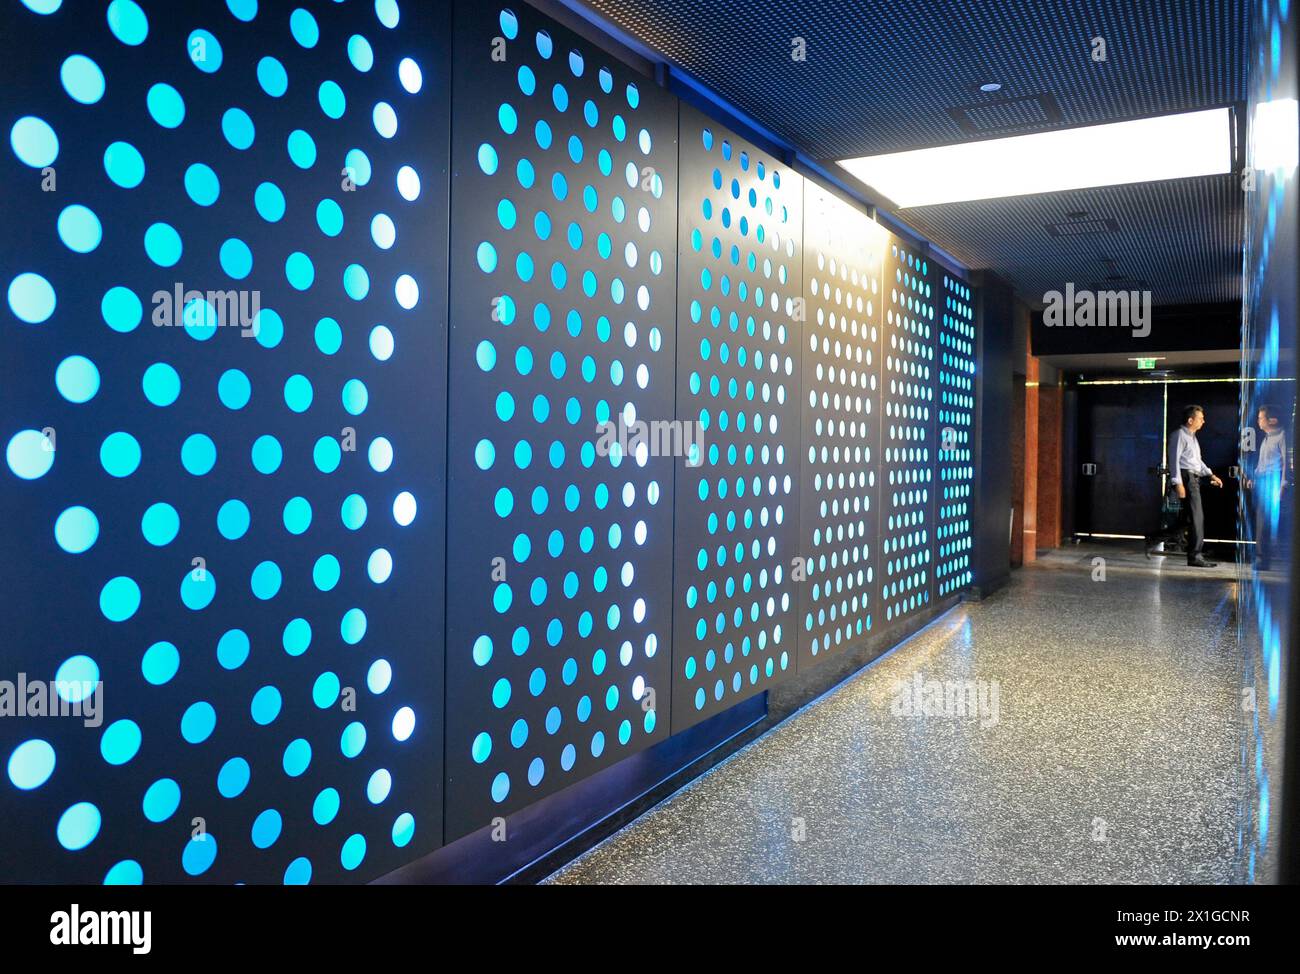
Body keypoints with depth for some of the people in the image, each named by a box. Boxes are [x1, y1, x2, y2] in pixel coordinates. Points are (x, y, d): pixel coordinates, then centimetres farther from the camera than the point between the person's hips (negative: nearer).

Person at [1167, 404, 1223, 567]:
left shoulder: (1192, 436, 23)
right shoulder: (1179, 435, -8)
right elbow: (1174, 459, -16)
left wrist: (1211, 475, 19)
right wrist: (1178, 483, -23)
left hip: (1194, 478, 10)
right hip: (1185, 477, -10)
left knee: (1197, 517, 11)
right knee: (1196, 517, -11)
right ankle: (1195, 556, -9)